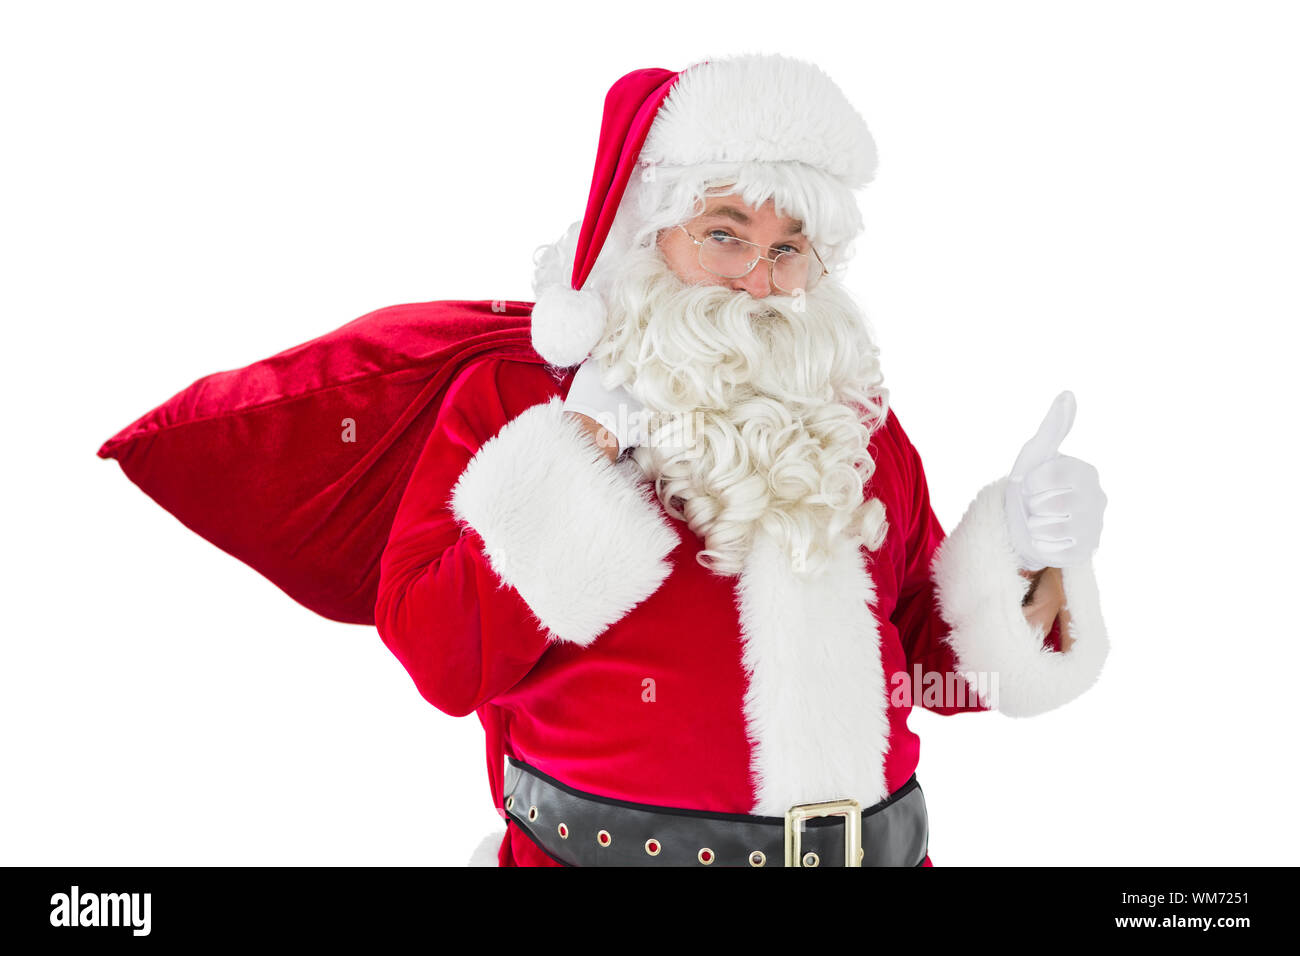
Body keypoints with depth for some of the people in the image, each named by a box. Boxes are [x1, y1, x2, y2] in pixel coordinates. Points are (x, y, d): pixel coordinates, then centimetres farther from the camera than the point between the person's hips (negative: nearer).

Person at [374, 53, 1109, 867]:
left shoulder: (856, 418, 6)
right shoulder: (512, 395, -5)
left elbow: (932, 656, 10)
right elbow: (439, 664, -14)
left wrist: (1027, 560, -7)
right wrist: (582, 448, -17)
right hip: (604, 844, -3)